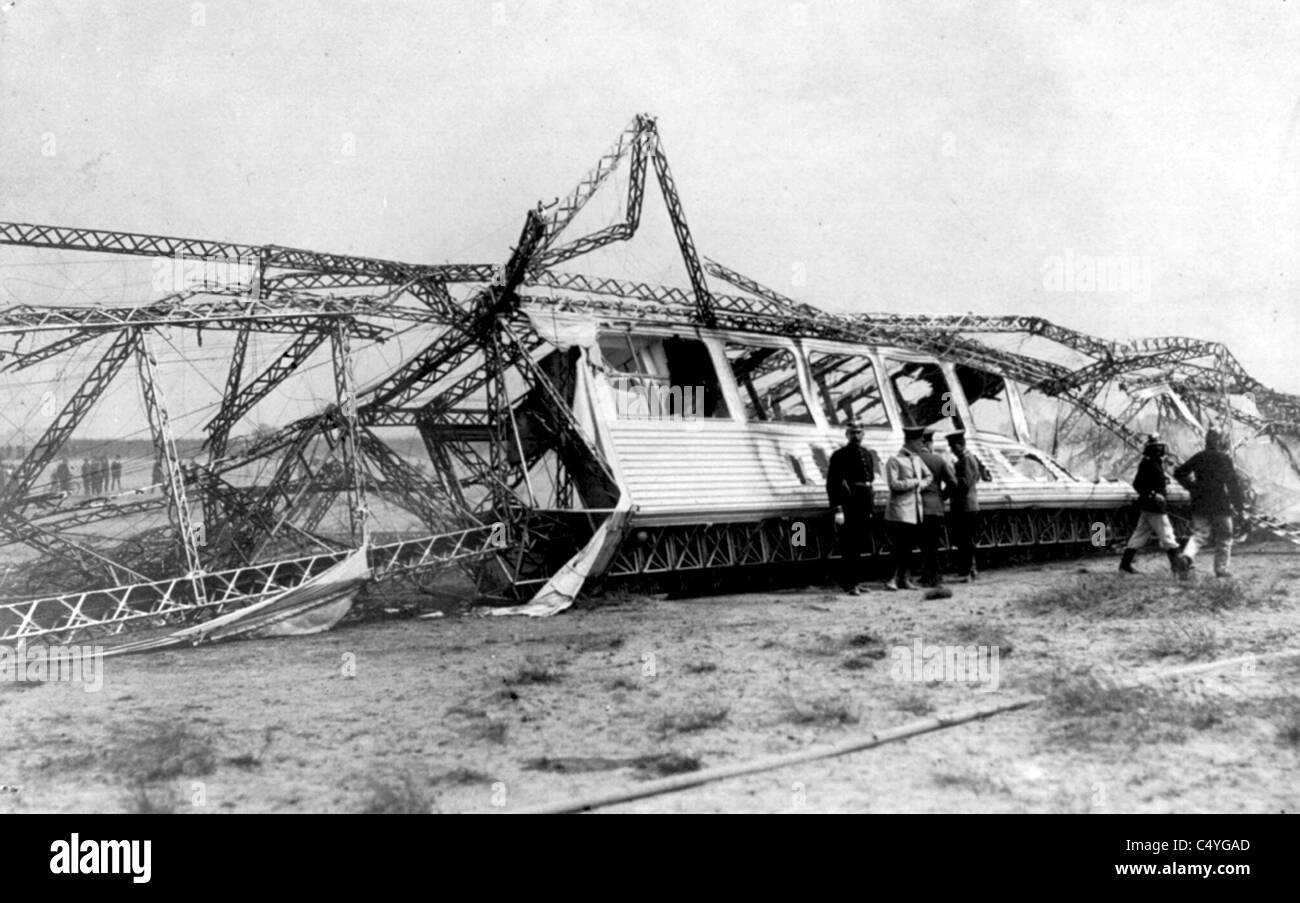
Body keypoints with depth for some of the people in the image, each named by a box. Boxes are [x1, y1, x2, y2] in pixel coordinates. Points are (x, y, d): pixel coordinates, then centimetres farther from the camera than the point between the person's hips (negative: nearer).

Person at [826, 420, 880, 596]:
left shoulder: (868, 455, 15)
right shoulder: (839, 455, -5)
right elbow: (832, 484, -10)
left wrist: (870, 505, 16)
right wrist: (837, 509, -17)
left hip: (864, 505, 6)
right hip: (848, 505, -6)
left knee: (860, 547, 11)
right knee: (850, 546, -5)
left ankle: (855, 582, 20)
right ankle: (849, 584, 0)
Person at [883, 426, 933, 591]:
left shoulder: (917, 459, 15)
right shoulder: (894, 461, -9)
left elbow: (929, 476, 26)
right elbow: (894, 484, -17)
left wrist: (921, 484, 5)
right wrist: (915, 481, -9)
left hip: (916, 511, 7)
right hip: (900, 512, -7)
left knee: (908, 547, 9)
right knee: (899, 547, -10)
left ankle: (902, 579, 15)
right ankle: (893, 579, -4)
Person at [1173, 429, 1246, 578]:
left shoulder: (1198, 457, 4)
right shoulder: (1224, 458, -8)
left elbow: (1178, 473, 5)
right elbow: (1233, 484, -7)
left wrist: (1191, 487, 11)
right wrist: (1240, 508, -3)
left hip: (1199, 505, 3)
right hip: (1220, 505, -3)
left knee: (1199, 534, 7)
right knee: (1223, 538, 9)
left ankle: (1187, 556, -19)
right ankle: (1221, 568, 10)